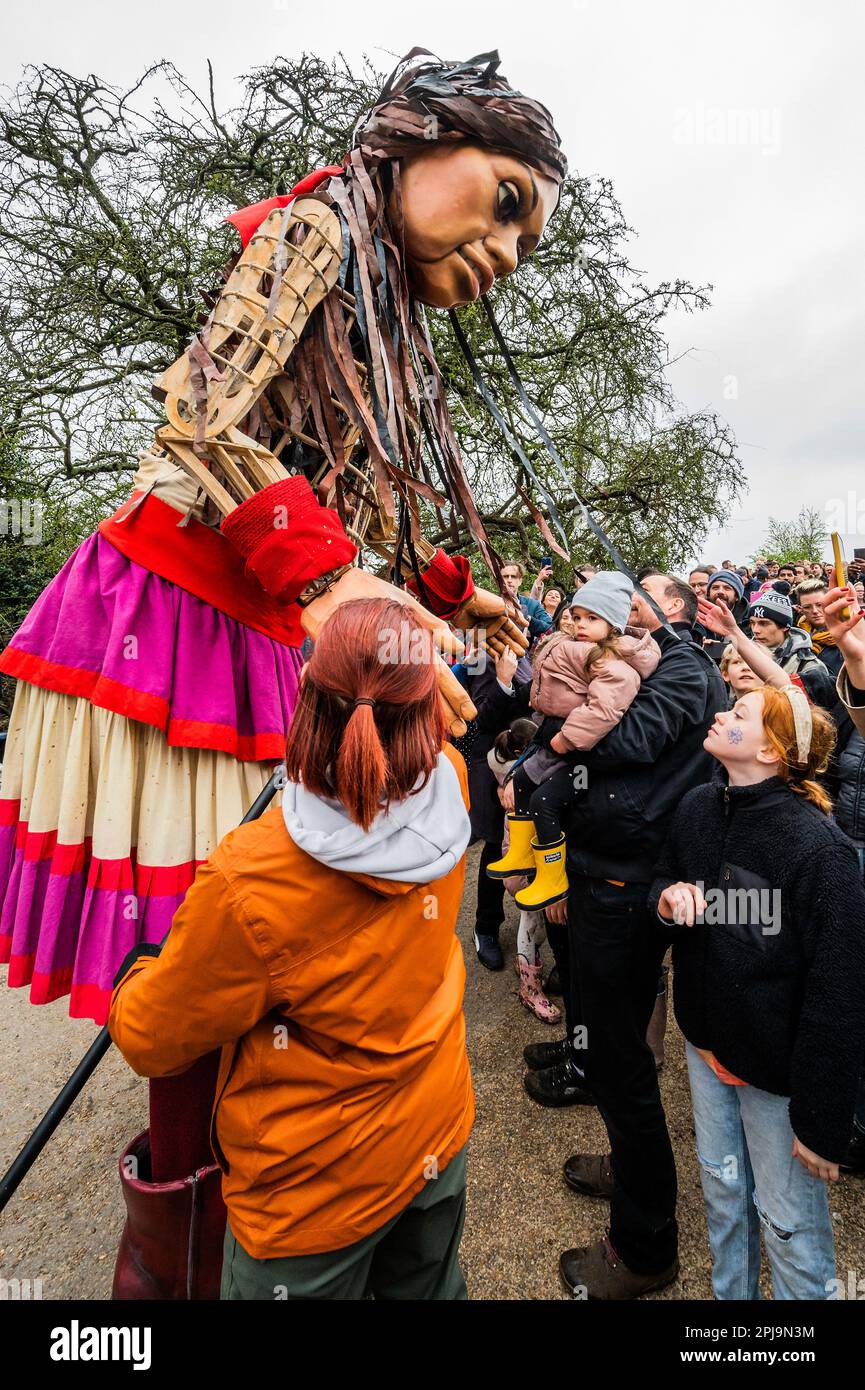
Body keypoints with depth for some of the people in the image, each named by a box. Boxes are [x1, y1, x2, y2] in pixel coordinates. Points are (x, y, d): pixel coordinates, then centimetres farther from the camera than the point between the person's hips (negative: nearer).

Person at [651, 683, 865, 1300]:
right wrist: (668, 897, -13)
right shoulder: (699, 808, -6)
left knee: (788, 1221, 14)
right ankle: (730, 1293, 49)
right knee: (722, 1185, 25)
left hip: (778, 1063, -6)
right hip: (707, 1038, 6)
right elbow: (663, 878, 12)